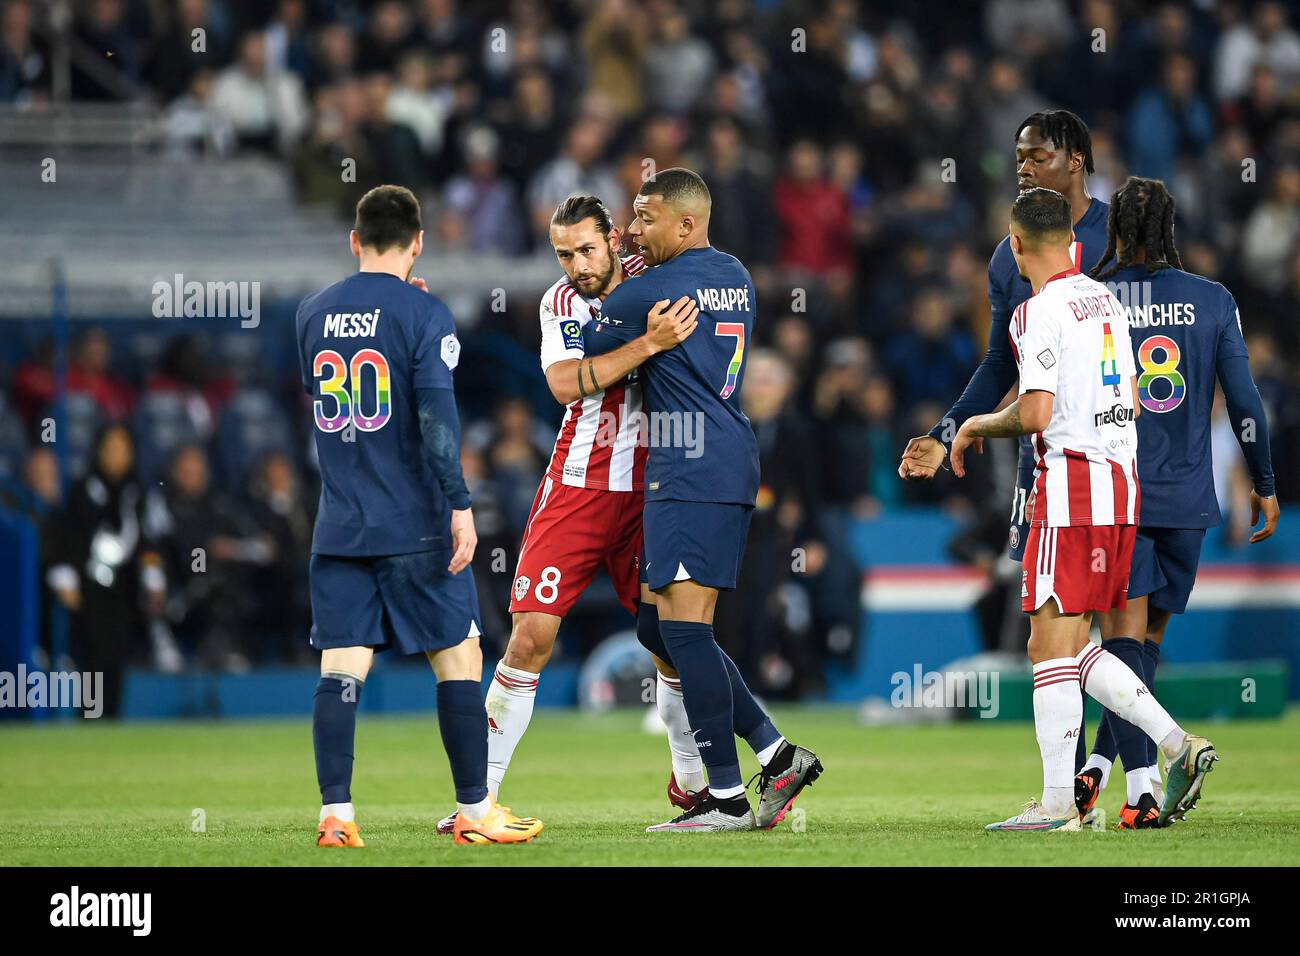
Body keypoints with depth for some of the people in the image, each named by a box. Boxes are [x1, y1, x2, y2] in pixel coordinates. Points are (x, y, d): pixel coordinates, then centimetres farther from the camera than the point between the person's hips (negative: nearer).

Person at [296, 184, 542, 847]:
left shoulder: (312, 313, 8)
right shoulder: (423, 314, -8)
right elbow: (437, 414, -17)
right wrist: (460, 505, -16)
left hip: (337, 530, 4)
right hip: (414, 527, -4)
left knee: (341, 667, 1)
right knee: (458, 658, 5)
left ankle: (335, 814, -8)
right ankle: (473, 812, 8)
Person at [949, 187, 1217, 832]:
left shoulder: (1040, 313, -12)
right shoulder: (1106, 301, 15)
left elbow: (1035, 415, -20)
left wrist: (978, 426, 0)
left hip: (1072, 486, -9)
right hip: (1121, 480, 9)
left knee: (1051, 646, -5)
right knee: (1071, 647, 14)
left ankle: (1057, 802, -7)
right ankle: (1178, 745, 3)